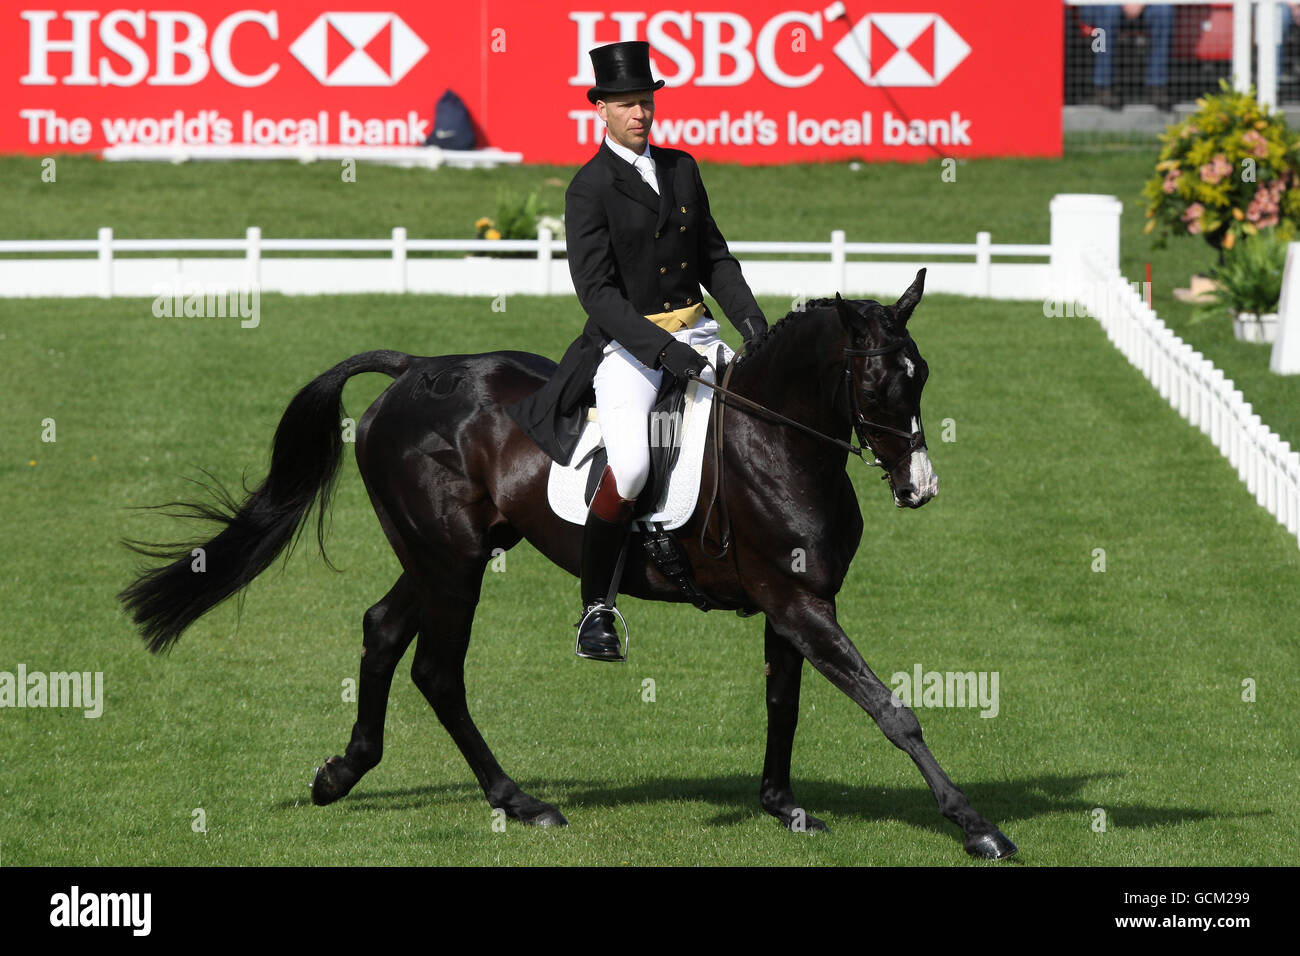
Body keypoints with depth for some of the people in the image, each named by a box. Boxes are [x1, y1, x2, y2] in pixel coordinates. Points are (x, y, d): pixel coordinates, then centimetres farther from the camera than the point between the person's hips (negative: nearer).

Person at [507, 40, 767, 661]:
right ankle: (595, 607, -13)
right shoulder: (589, 189, -7)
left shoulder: (681, 168, 12)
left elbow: (714, 256, 19)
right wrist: (662, 351, -24)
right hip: (626, 344, -6)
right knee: (629, 466, -27)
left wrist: (749, 316, 1)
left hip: (695, 332, 6)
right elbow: (597, 291, -14)